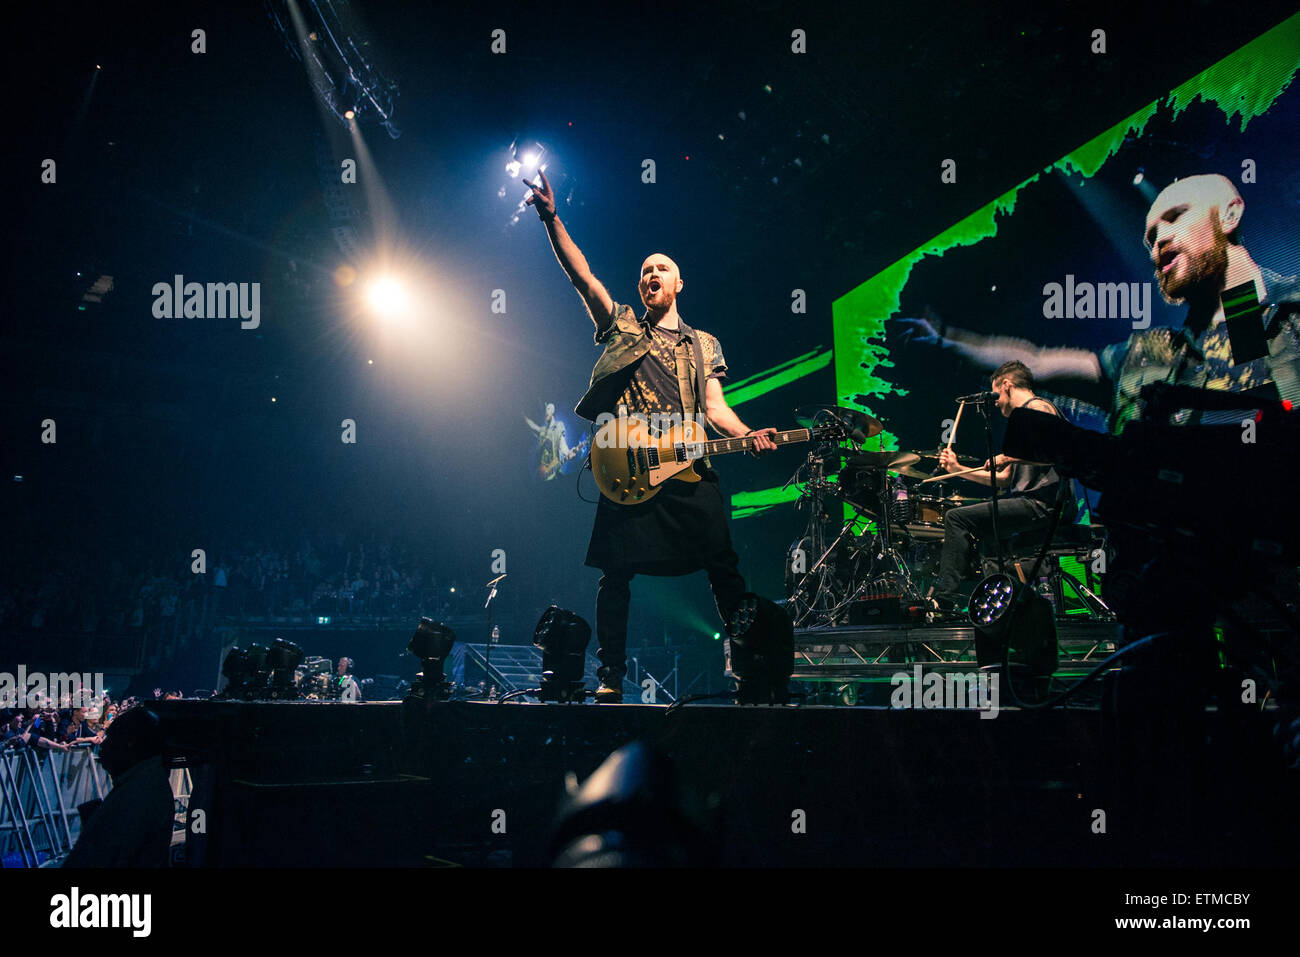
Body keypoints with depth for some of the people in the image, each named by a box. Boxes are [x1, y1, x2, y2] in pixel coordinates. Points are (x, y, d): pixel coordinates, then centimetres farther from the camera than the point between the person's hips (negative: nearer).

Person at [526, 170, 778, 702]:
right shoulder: (621, 327, 16)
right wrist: (551, 220, -6)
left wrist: (748, 435, -8)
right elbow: (580, 275, 5)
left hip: (689, 468, 1)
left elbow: (714, 407, 12)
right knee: (616, 573, -3)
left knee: (724, 567, -6)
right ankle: (611, 676, 3)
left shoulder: (703, 345, 21)